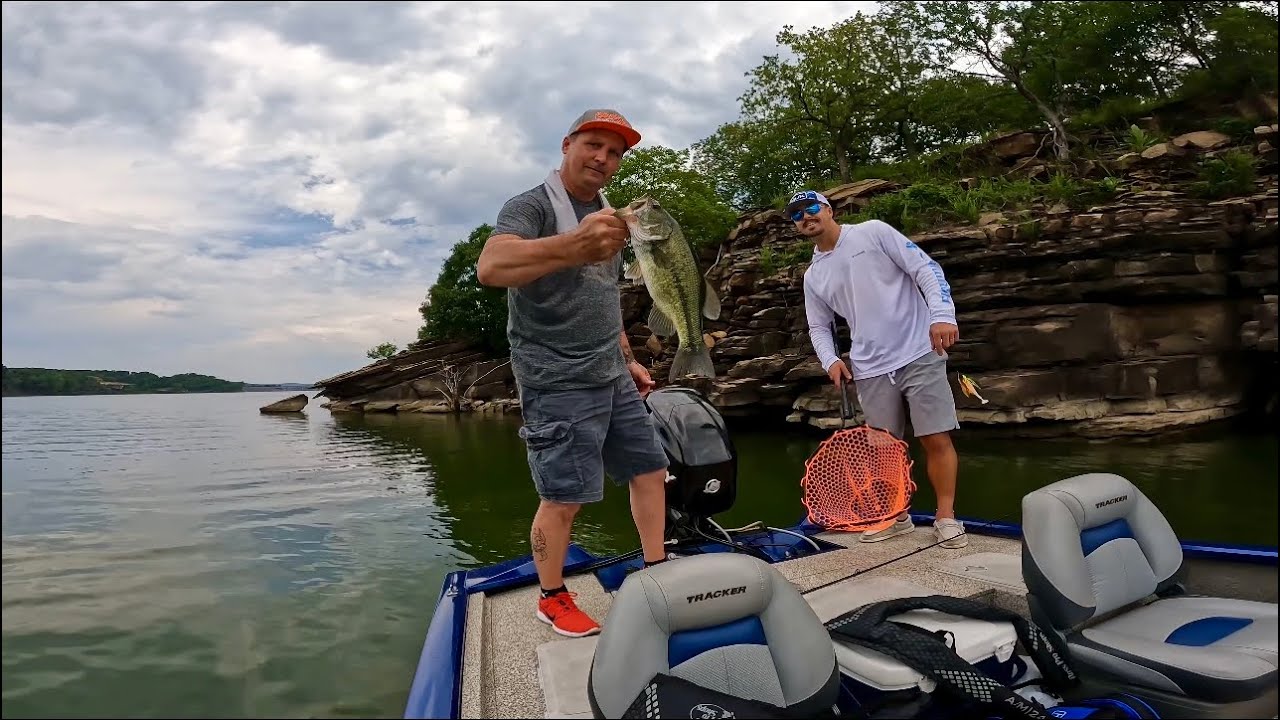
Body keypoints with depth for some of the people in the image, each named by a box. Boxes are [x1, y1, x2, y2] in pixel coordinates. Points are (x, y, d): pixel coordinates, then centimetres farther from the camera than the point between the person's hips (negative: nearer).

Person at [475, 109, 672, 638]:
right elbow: (489, 268, -31)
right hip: (557, 383, -8)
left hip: (612, 378, 8)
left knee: (650, 469, 11)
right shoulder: (532, 206, -10)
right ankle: (552, 599, 17)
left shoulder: (606, 217, 16)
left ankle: (655, 573, 26)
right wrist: (573, 247, -47)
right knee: (563, 497, -4)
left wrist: (627, 359, 22)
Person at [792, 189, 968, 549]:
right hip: (871, 369, 4)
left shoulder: (874, 232, -1)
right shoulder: (813, 276, 12)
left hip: (919, 355, -4)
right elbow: (819, 327, 19)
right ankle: (898, 516, 24)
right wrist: (830, 360, -1)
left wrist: (942, 314, -19)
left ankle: (946, 517, 10)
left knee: (936, 438, -5)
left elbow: (926, 268, -5)